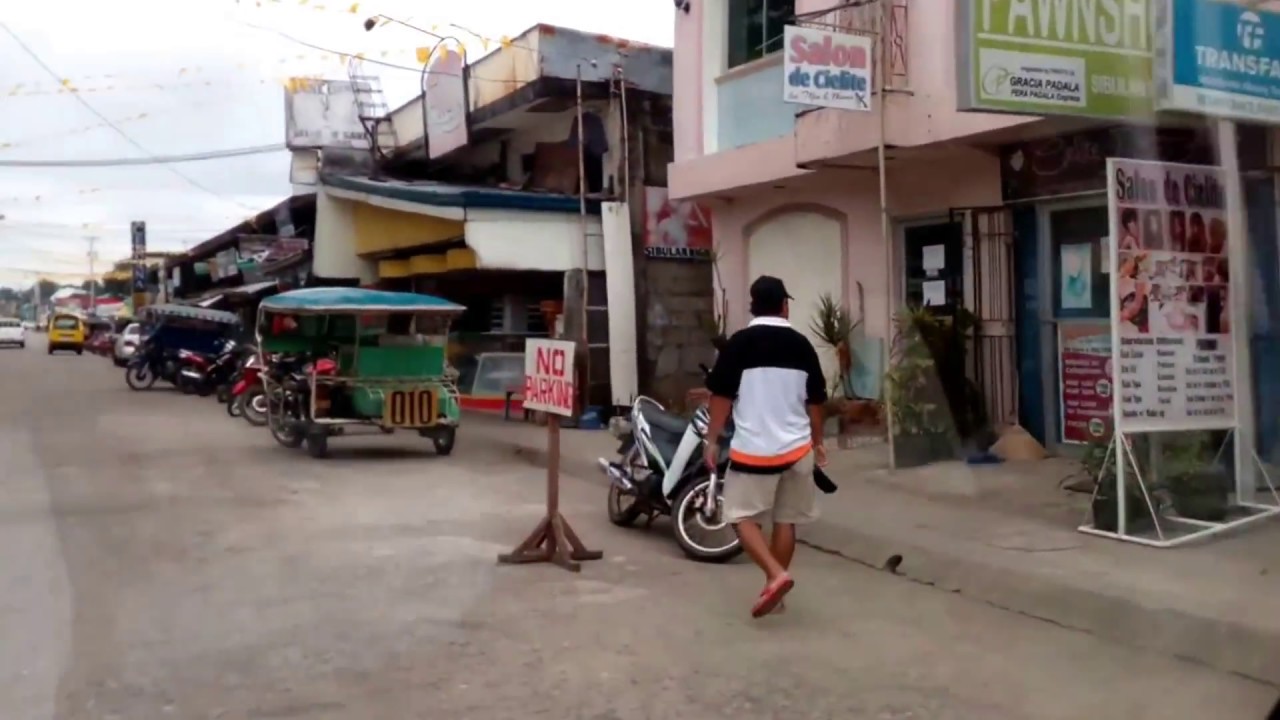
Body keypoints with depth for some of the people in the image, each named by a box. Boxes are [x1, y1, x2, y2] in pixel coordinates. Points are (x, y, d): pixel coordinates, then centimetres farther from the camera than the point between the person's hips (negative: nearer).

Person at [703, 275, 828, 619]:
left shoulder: (738, 343, -6)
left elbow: (722, 397, -7)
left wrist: (712, 441, 3)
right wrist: (817, 442, 23)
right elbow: (815, 402, 10)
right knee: (785, 521, 12)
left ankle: (776, 575, -10)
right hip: (797, 449, 4)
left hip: (752, 450, -4)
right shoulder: (801, 344, 4)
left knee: (743, 517, 6)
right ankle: (775, 583, 20)